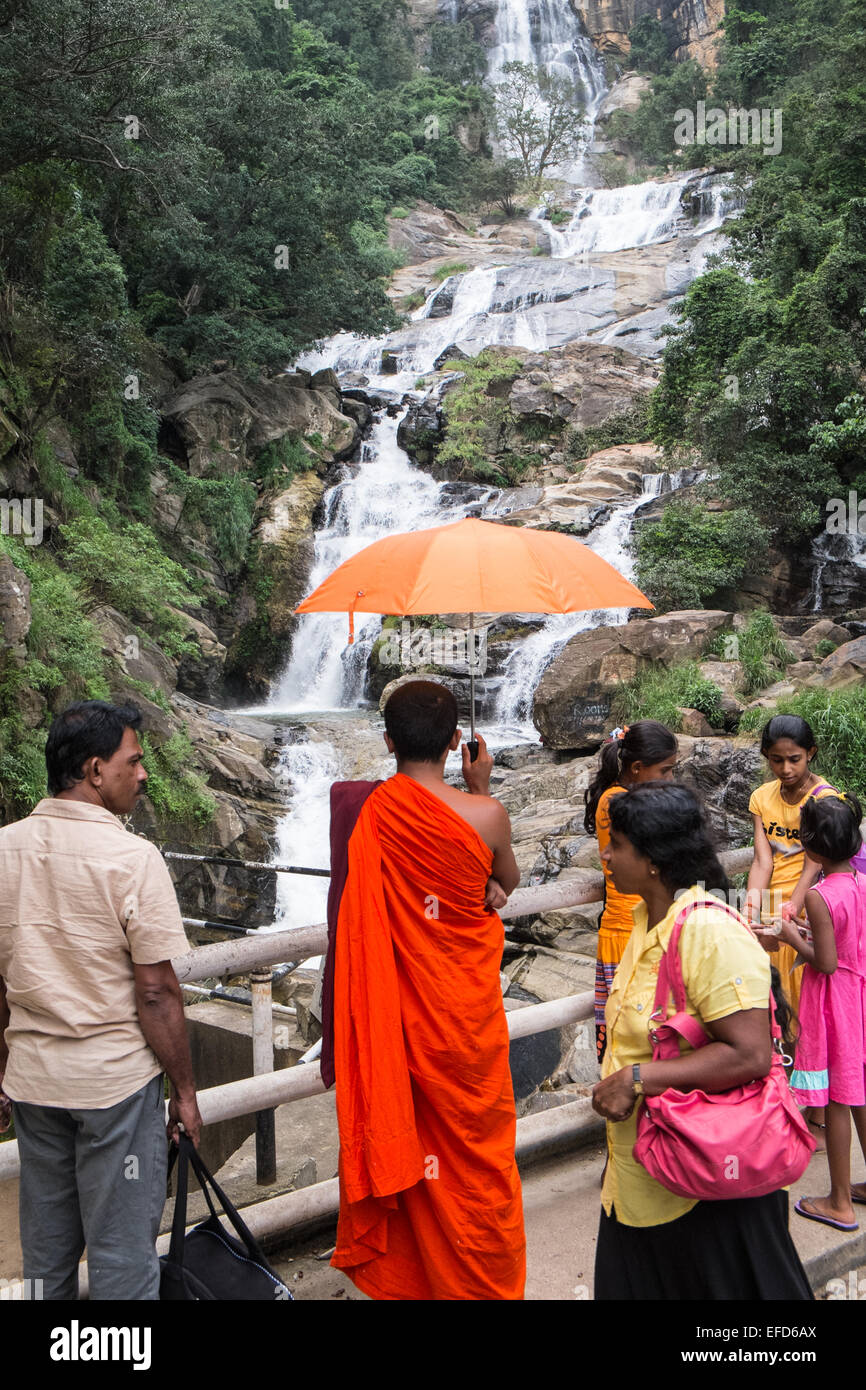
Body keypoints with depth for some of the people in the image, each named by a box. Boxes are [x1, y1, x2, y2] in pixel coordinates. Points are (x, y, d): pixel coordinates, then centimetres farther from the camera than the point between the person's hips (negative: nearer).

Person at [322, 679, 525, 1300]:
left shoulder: (356, 808, -12)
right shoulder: (483, 814, -17)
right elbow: (509, 882, 3)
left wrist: (474, 891, -4)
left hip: (389, 1010, 2)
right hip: (465, 1013, -2)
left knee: (397, 1136, 17)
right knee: (475, 1146, 15)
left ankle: (398, 1275, 33)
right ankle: (484, 1279, 30)